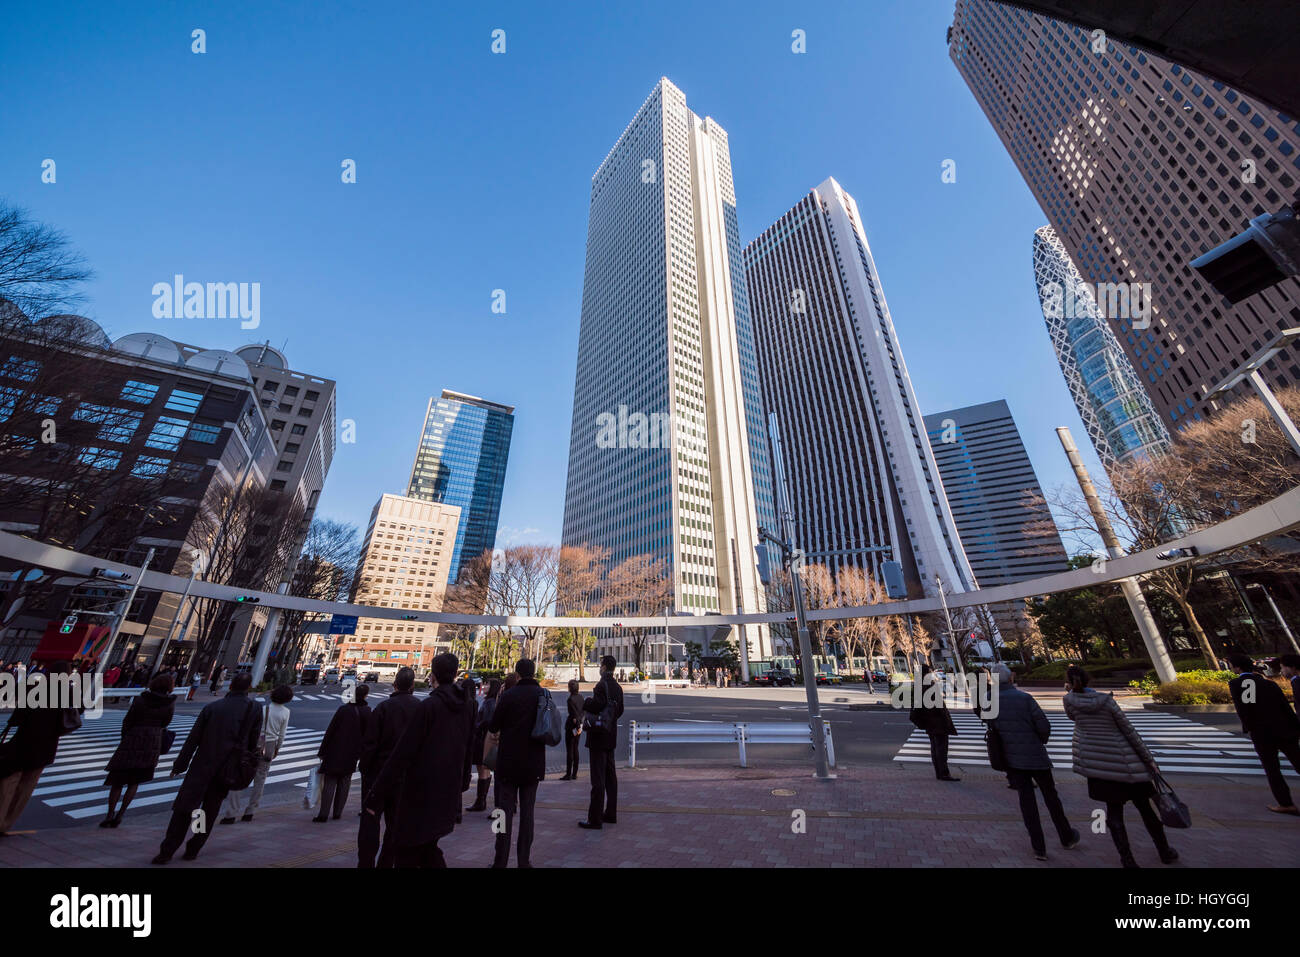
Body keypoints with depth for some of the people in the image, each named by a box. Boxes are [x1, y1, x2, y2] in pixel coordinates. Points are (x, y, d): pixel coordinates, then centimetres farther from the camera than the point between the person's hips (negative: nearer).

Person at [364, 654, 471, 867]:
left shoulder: (429, 706, -18)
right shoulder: (467, 705, 1)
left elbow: (403, 753, -17)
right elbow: (468, 749, 10)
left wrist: (375, 797, -11)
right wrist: (460, 782, 22)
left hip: (420, 793, -6)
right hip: (448, 793, 6)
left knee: (406, 853, 11)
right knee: (428, 848, 22)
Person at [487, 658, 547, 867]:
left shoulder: (509, 696, -16)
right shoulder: (544, 695, -5)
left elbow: (492, 727, -8)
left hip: (508, 761, -3)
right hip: (533, 763, 3)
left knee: (505, 809, 10)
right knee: (527, 810, 14)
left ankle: (501, 860, 16)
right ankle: (524, 859, 21)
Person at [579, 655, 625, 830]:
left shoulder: (601, 685, -18)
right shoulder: (617, 687, 8)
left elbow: (597, 704, -29)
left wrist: (585, 703, -12)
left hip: (599, 736, -8)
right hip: (611, 736, 8)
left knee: (598, 779, -2)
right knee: (610, 776, 17)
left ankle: (595, 819, 6)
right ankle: (611, 814, 26)